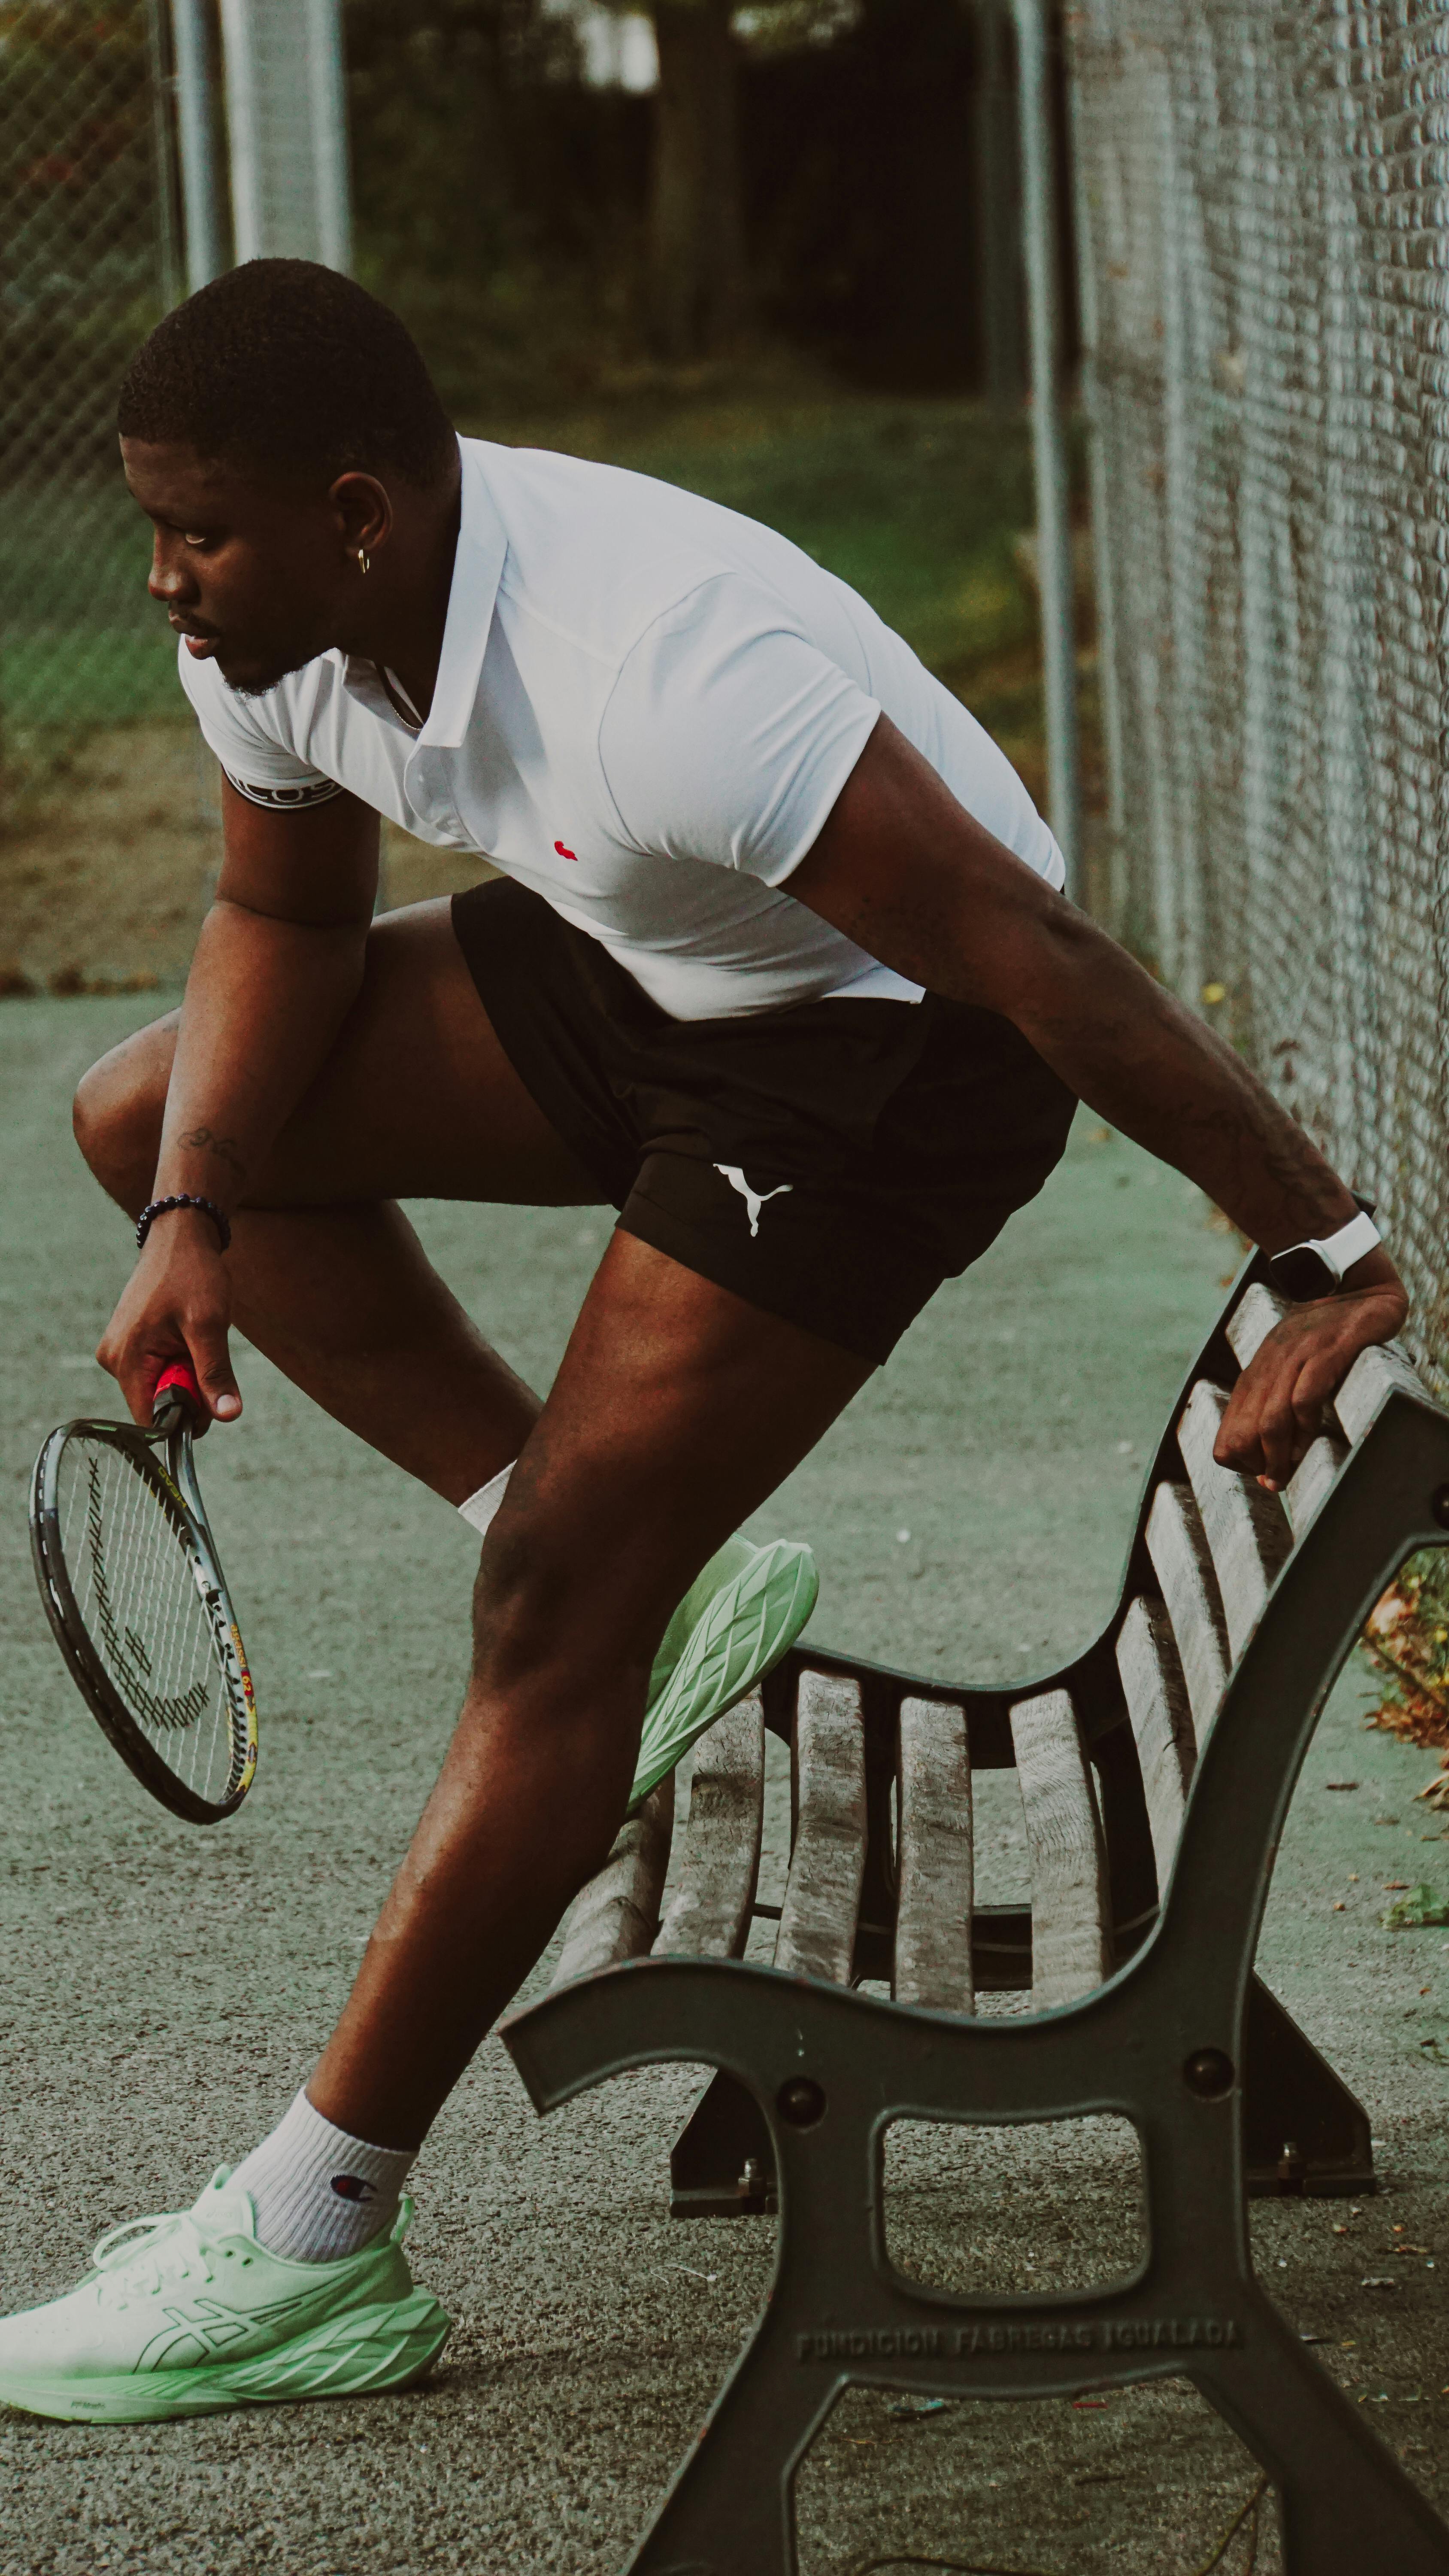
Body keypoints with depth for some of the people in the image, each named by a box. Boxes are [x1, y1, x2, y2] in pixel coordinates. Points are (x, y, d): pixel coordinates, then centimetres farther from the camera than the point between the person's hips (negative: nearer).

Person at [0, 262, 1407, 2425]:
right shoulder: (279, 626, -11)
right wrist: (200, 1220, -7)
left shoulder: (655, 680, -38)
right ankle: (650, 1593, 10)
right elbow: (283, 920, 8)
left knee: (555, 1617, -14)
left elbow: (1033, 956, -36)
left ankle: (308, 2249, -7)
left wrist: (1339, 1260, -34)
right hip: (638, 977, 9)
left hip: (885, 1051, -9)